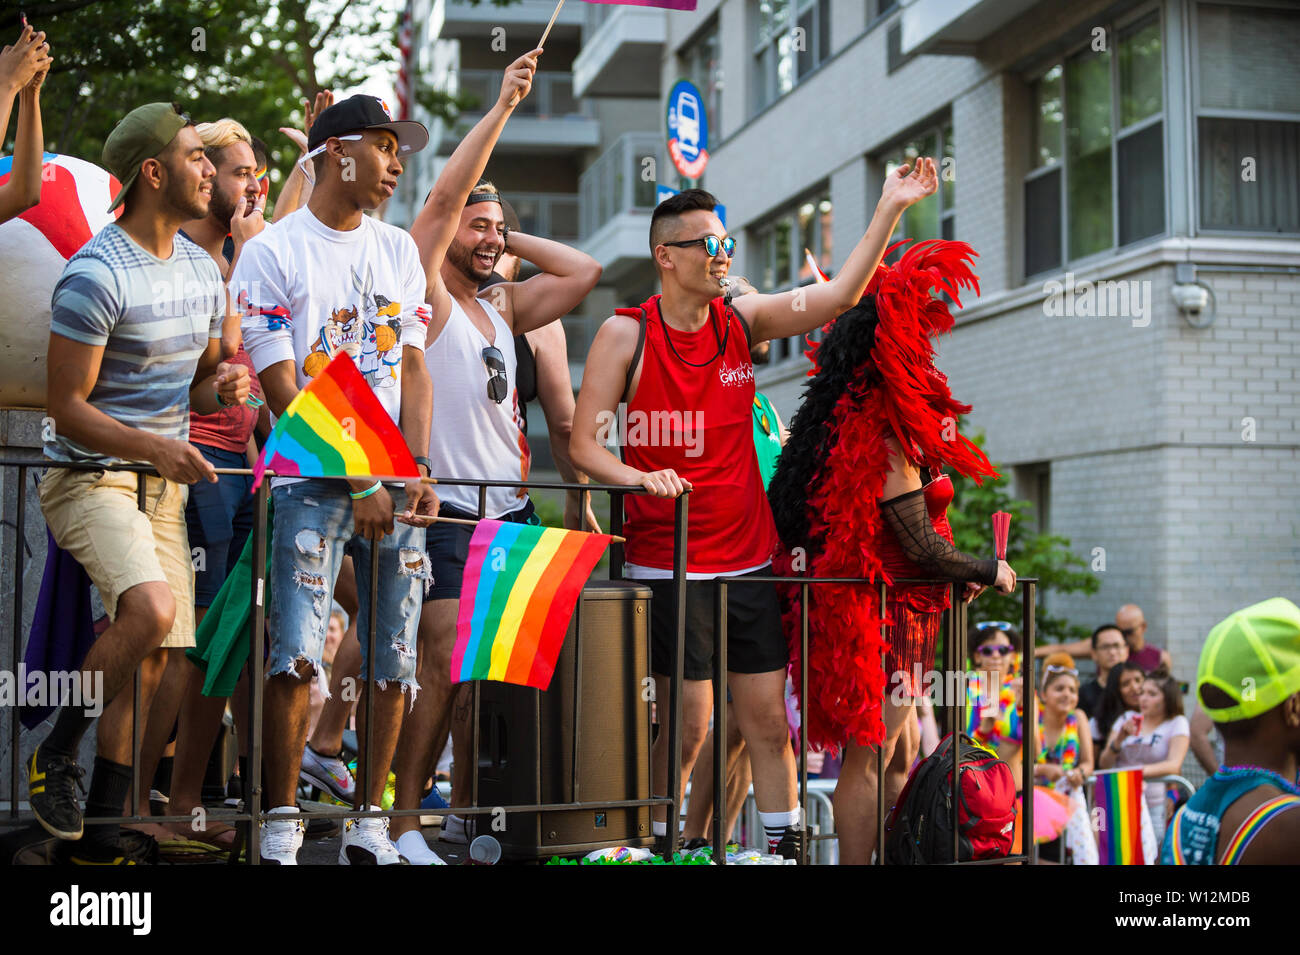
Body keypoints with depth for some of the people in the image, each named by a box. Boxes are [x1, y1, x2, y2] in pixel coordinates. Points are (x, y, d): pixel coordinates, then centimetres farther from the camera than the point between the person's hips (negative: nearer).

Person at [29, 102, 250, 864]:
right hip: (92, 477, -8)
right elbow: (67, 407, -15)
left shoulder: (203, 270, 10)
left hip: (164, 485, 8)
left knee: (152, 657, 5)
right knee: (150, 609, -29)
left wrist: (220, 388, -3)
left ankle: (104, 828, 15)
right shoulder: (97, 275, -15)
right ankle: (57, 752, -7)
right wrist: (155, 446, -26)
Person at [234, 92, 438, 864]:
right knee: (297, 655, -14)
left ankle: (369, 827, 14)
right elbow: (284, 391, -7)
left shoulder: (399, 249, 14)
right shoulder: (271, 254, -2)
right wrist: (360, 484, -11)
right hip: (314, 479, -5)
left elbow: (413, 369, 12)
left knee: (394, 662, 3)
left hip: (396, 484, 5)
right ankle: (281, 830, -3)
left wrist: (417, 475, -2)